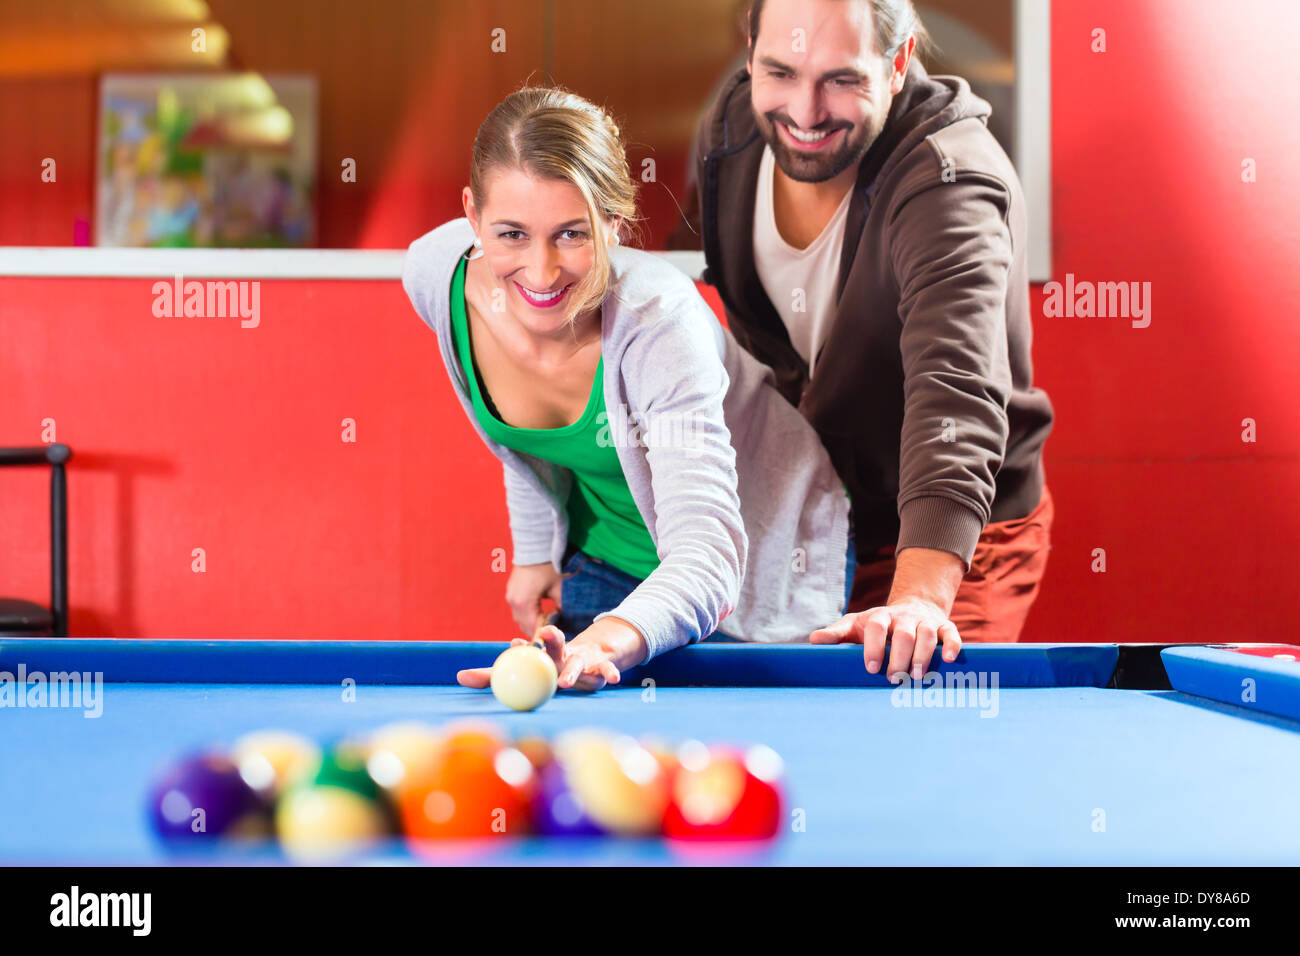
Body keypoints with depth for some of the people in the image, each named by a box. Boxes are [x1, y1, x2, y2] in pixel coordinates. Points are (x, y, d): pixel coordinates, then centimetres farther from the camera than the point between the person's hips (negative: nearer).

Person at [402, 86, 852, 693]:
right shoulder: (436, 276, -21)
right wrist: (534, 549, 7)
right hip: (602, 563, 4)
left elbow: (707, 555, -49)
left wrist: (605, 642, -67)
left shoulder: (659, 322, -38)